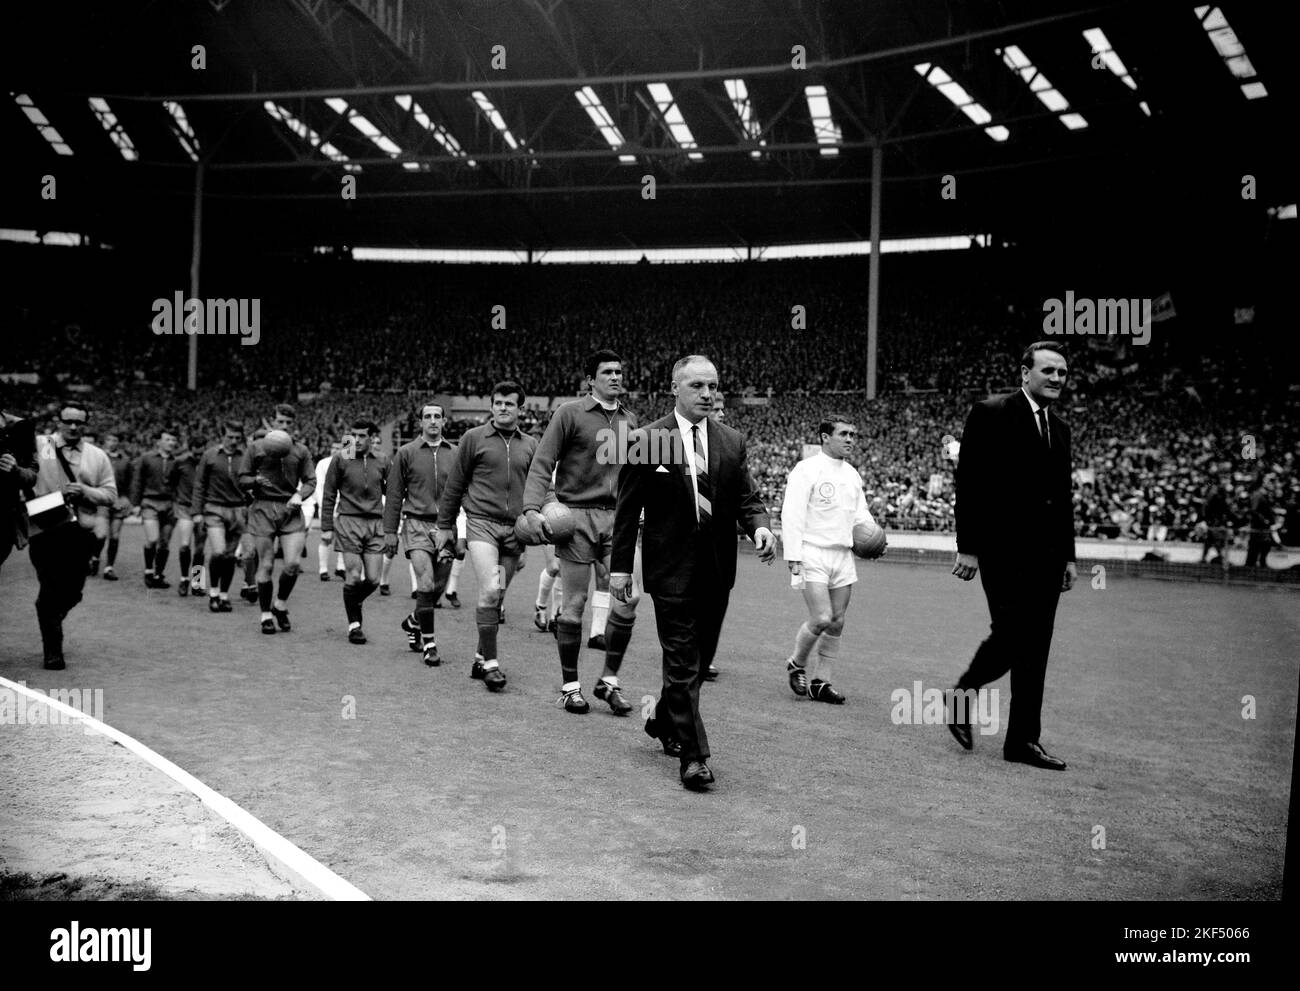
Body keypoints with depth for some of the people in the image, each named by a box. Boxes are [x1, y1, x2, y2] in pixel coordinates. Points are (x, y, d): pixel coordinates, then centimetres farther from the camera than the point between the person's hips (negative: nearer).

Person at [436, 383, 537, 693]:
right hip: (481, 524, -3)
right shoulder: (473, 438, 4)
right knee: (489, 591, -17)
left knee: (496, 598, 7)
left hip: (515, 528, 3)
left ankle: (480, 657, 22)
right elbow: (454, 485, 7)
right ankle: (491, 662, -8)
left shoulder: (530, 445, 12)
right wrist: (445, 526, 7)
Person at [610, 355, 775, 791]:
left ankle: (664, 722, 39)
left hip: (718, 571, 5)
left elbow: (747, 498, 6)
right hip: (672, 570, -5)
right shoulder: (646, 441, -5)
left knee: (700, 658, 16)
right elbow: (627, 509, -3)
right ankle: (693, 754, 5)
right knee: (683, 662, -3)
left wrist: (759, 526, -16)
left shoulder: (732, 441, 6)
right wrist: (620, 566, -5)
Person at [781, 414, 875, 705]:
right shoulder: (806, 470, -8)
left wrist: (873, 535, 0)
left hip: (843, 555, 7)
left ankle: (821, 682, 18)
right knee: (821, 619, -13)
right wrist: (793, 556, -18)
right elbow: (792, 515, -12)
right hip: (813, 554, -7)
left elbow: (860, 513, 21)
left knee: (837, 622, 6)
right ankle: (796, 665, 14)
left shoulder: (852, 475, 14)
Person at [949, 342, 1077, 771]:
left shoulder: (1059, 429, 18)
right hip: (1003, 550, -7)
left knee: (1035, 647, 6)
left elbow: (1063, 497, 21)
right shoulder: (990, 414, -3)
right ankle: (963, 695, 14)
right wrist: (968, 547, -14)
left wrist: (1068, 556, 15)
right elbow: (969, 483, -9)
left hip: (1046, 554, 7)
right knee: (1011, 635, -12)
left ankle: (1023, 740, 13)